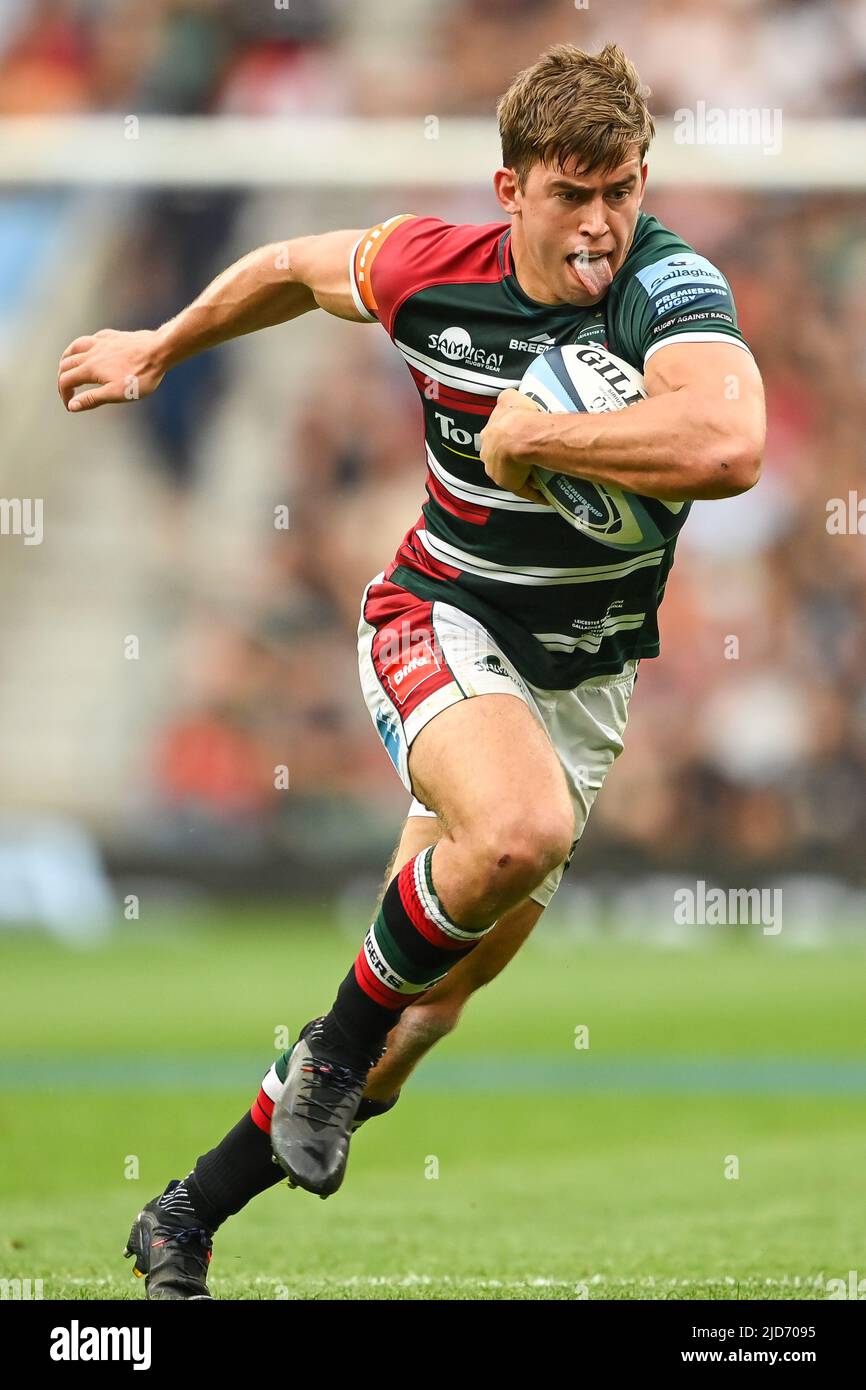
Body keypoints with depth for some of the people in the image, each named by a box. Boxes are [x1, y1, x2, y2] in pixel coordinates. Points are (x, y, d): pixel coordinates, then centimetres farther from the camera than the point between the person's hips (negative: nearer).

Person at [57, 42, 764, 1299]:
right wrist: (157, 353, 27)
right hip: (439, 624, -1)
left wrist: (532, 436, -33)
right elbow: (296, 267, 13)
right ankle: (340, 1041, -10)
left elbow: (728, 448, -43)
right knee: (522, 828, -36)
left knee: (440, 992, 7)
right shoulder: (430, 269, -11)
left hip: (581, 676, 1)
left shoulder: (668, 291, -22)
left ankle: (190, 1219, 25)